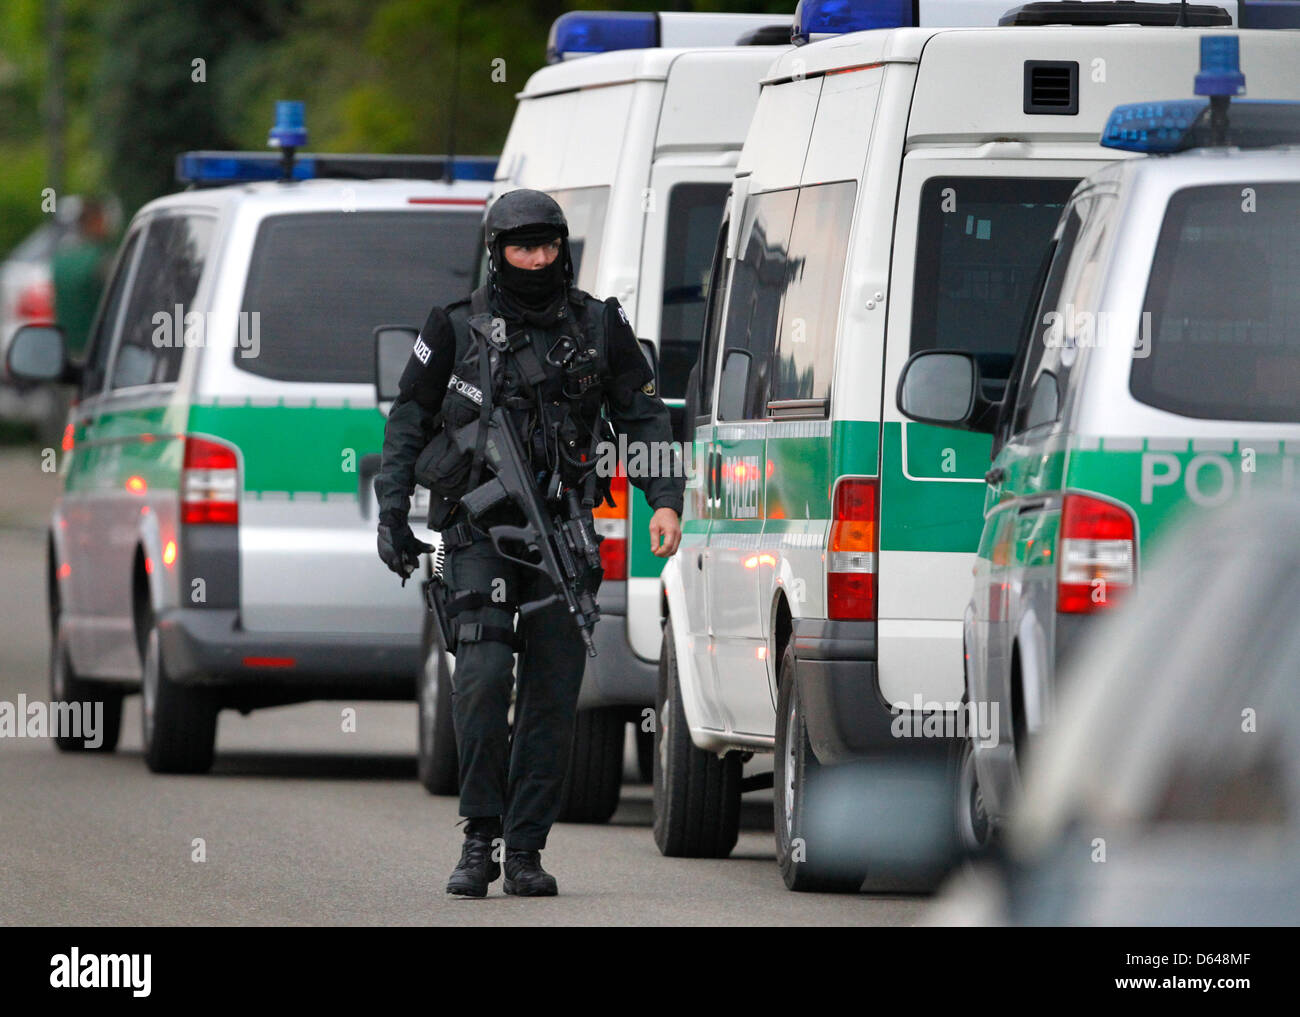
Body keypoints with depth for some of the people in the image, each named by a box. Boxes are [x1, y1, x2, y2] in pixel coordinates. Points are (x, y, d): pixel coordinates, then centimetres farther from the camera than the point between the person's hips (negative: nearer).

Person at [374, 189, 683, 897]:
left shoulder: (599, 328, 8)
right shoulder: (457, 329, 3)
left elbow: (644, 419, 13)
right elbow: (407, 422, 10)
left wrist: (665, 501, 1)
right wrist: (391, 513, 4)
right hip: (479, 527, -2)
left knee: (552, 692, 0)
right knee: (483, 674, -16)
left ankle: (525, 850, 6)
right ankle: (480, 837, -4)